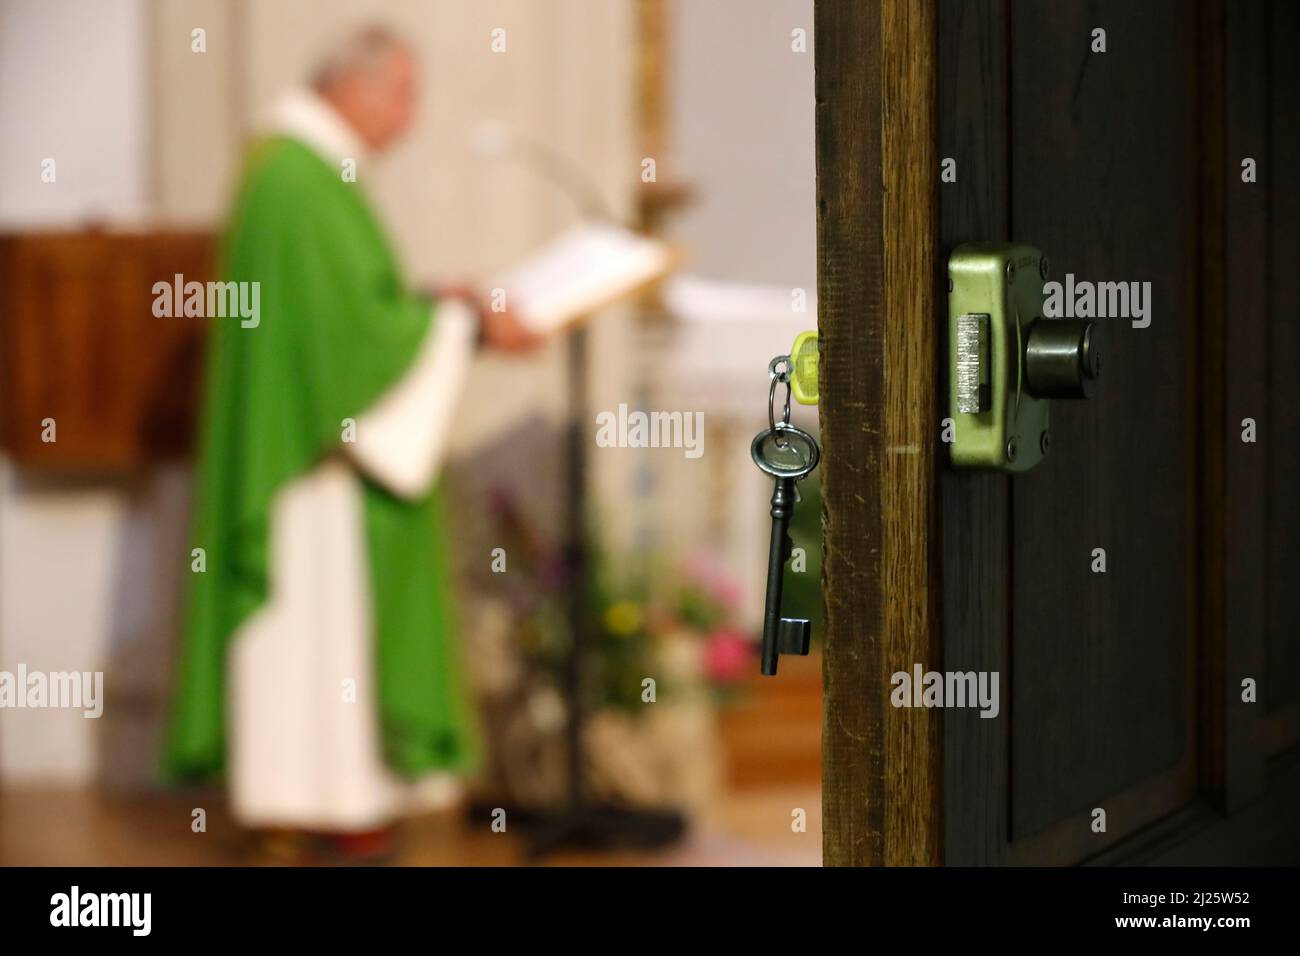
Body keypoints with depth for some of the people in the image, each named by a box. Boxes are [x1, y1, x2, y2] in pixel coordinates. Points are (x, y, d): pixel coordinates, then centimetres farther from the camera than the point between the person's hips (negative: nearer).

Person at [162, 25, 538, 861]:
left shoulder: (297, 169, 14)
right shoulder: (305, 182, -19)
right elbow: (355, 321, -22)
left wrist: (434, 305, 12)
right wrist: (466, 324, -15)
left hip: (303, 433, 11)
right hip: (317, 442, -11)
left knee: (316, 606, 13)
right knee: (316, 611, -4)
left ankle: (293, 791, 18)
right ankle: (313, 801, 2)